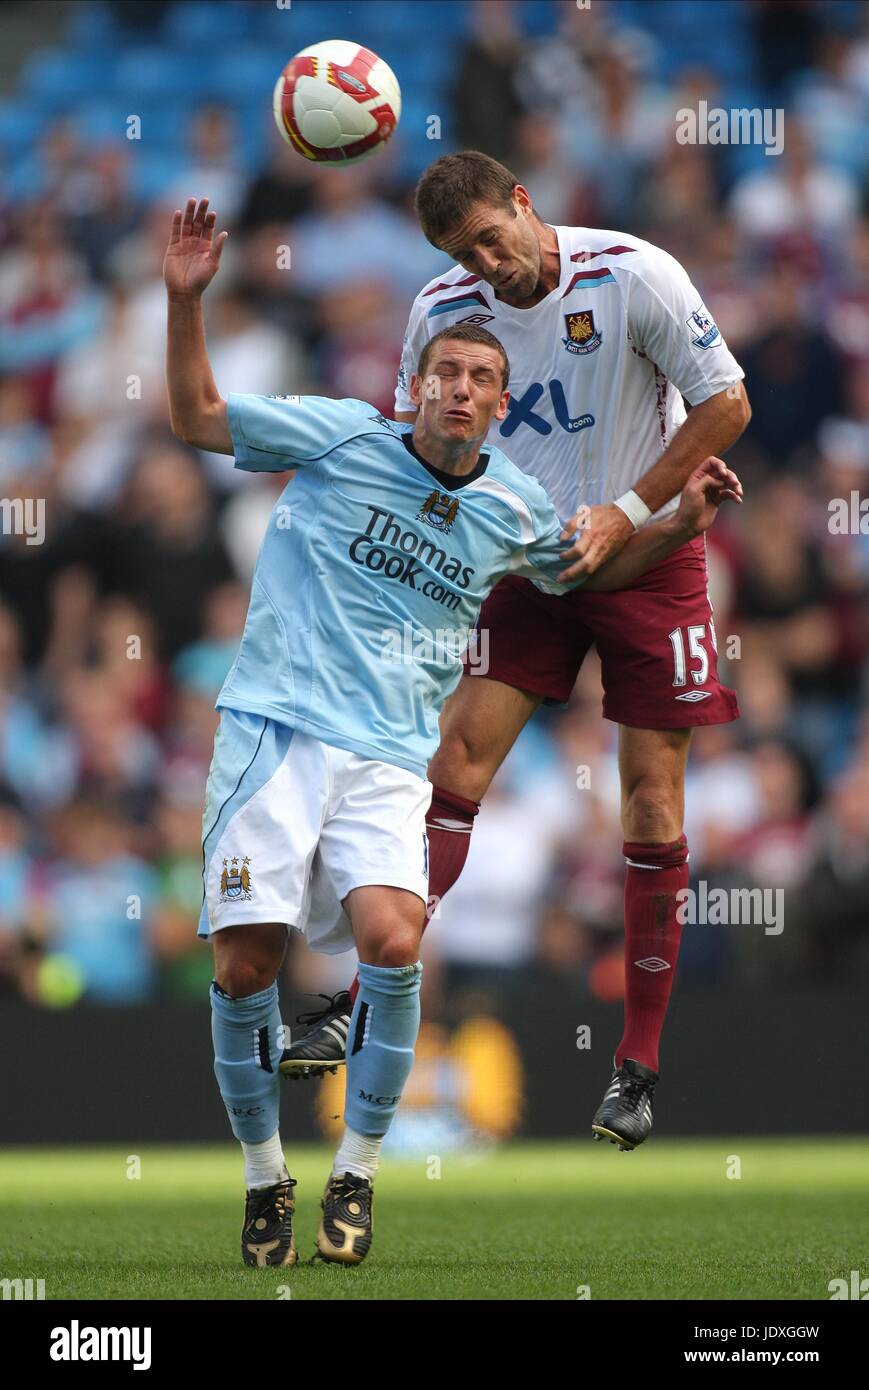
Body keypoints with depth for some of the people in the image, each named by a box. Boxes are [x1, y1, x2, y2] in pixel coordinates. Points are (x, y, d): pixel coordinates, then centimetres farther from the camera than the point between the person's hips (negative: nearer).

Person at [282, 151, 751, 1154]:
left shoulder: (634, 276, -16)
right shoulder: (441, 310, -4)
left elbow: (727, 403, -11)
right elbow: (412, 433, 12)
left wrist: (627, 514, -16)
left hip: (648, 557, -3)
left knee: (653, 804, -3)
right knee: (454, 765, -10)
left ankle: (638, 1066, 5)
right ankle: (360, 1006, -9)